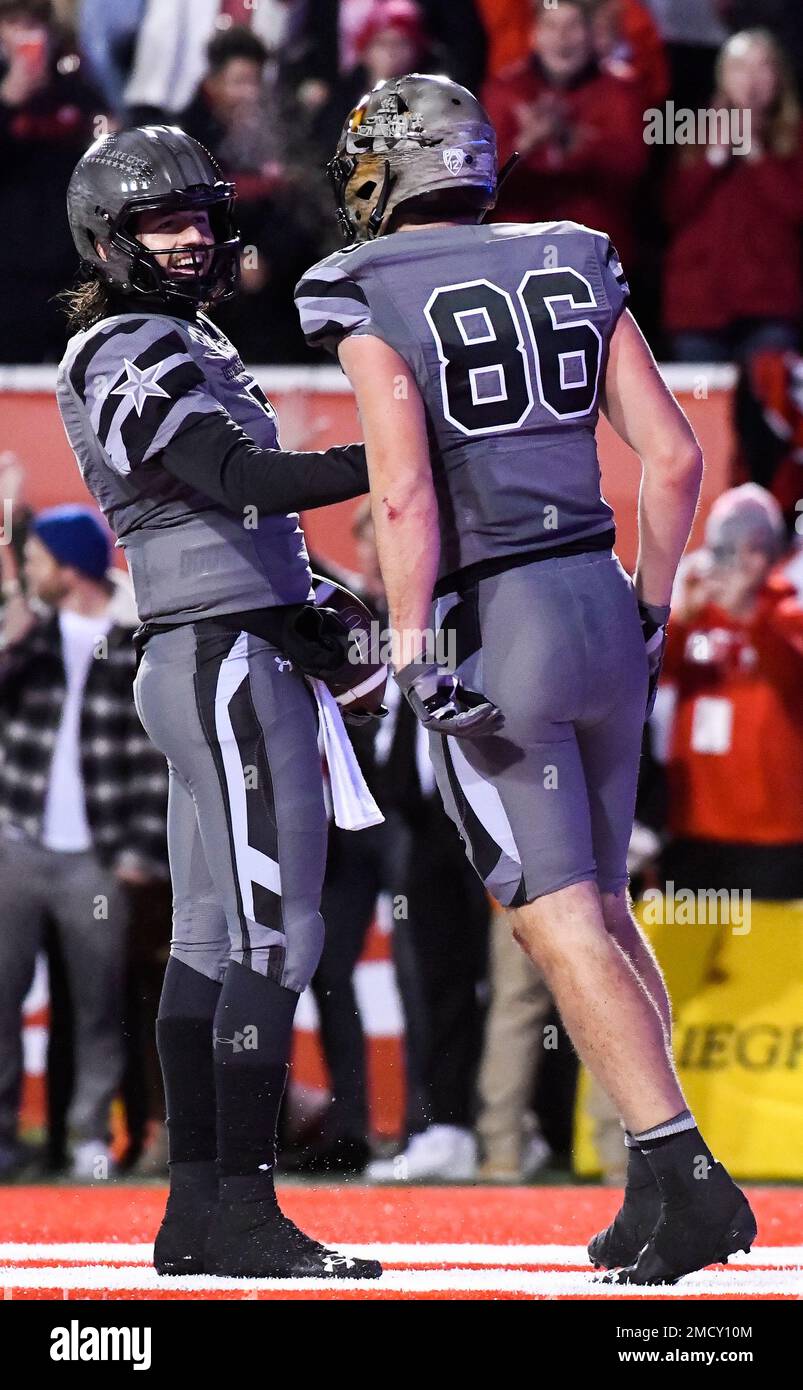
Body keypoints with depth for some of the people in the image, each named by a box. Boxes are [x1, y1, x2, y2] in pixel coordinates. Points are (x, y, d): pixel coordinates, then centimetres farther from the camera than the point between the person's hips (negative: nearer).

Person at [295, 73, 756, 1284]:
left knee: (563, 930, -4)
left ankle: (684, 1173, -13)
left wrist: (416, 656, -15)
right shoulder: (576, 271, 9)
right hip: (598, 598, 6)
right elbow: (674, 457, 6)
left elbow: (404, 491, -18)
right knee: (600, 903, 17)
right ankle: (659, 1186, 15)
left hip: (488, 628, -6)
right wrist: (650, 610, 16)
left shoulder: (372, 304, -6)